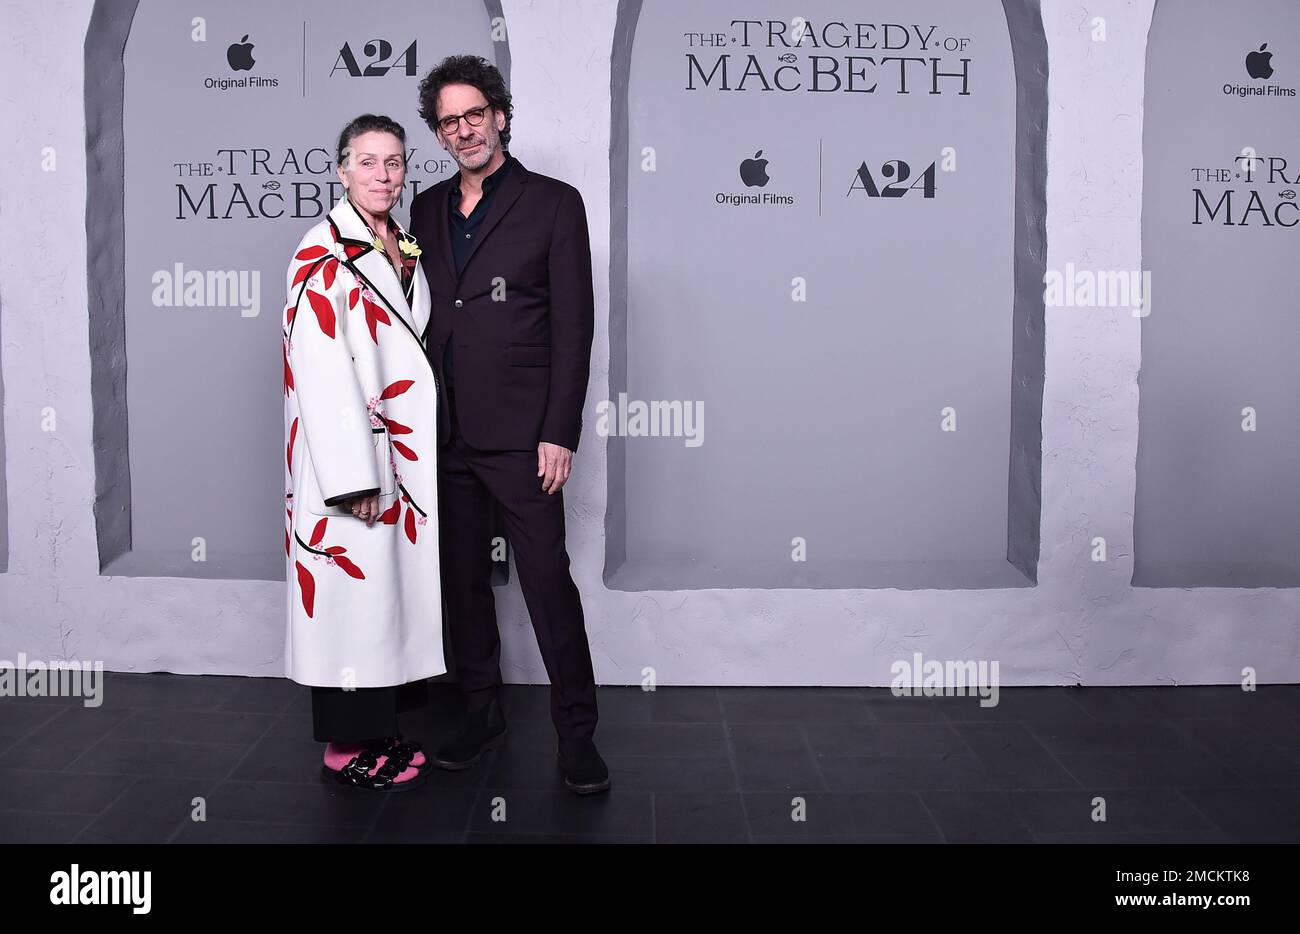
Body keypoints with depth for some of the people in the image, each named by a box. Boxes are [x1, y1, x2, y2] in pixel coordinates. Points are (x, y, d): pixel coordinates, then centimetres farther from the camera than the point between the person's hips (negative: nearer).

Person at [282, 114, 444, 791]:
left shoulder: (405, 249, 13)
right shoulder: (324, 253, -10)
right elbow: (319, 366, -17)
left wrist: (420, 455, 14)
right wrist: (354, 476, -22)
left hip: (409, 452, 8)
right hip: (347, 455, -8)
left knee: (396, 585, 11)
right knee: (354, 589, -2)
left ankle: (379, 728, 23)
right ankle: (345, 748, 10)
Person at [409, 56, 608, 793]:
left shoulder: (553, 203, -2)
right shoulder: (428, 209, 13)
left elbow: (573, 326, -6)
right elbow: (420, 315, 16)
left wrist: (560, 434, -12)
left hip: (520, 435, -5)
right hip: (444, 433, 5)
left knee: (548, 580, -3)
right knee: (463, 579, 12)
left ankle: (576, 731, 10)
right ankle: (483, 712, 27)